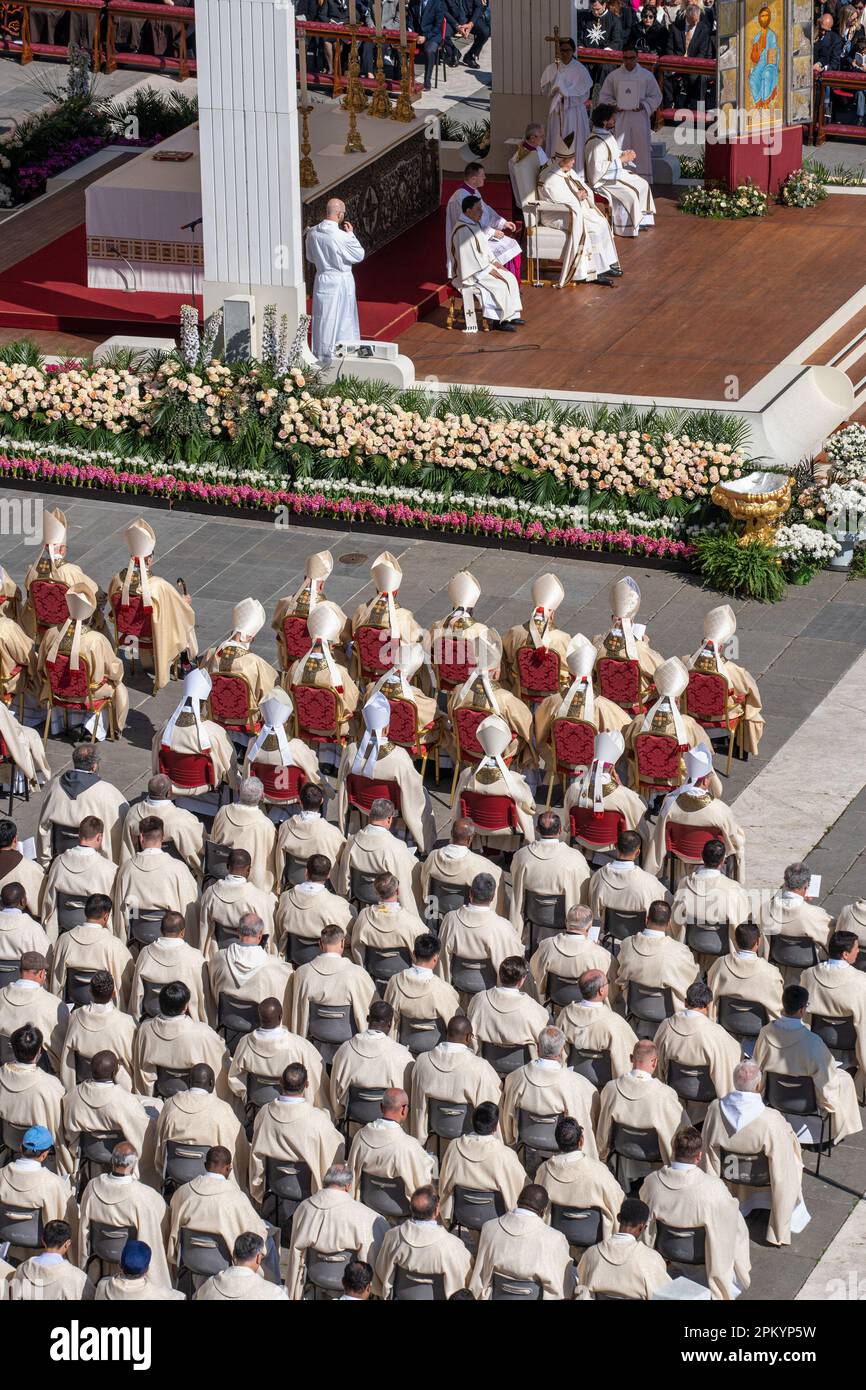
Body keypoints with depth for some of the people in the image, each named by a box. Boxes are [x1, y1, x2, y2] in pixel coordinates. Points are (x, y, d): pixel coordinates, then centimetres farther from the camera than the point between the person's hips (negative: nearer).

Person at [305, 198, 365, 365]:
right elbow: (359, 255, -8)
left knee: (324, 319, 13)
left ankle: (322, 356, 19)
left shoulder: (312, 233, -7)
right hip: (341, 281, -5)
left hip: (322, 279, 5)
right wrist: (350, 234, 0)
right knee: (344, 320, 10)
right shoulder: (342, 237, -23)